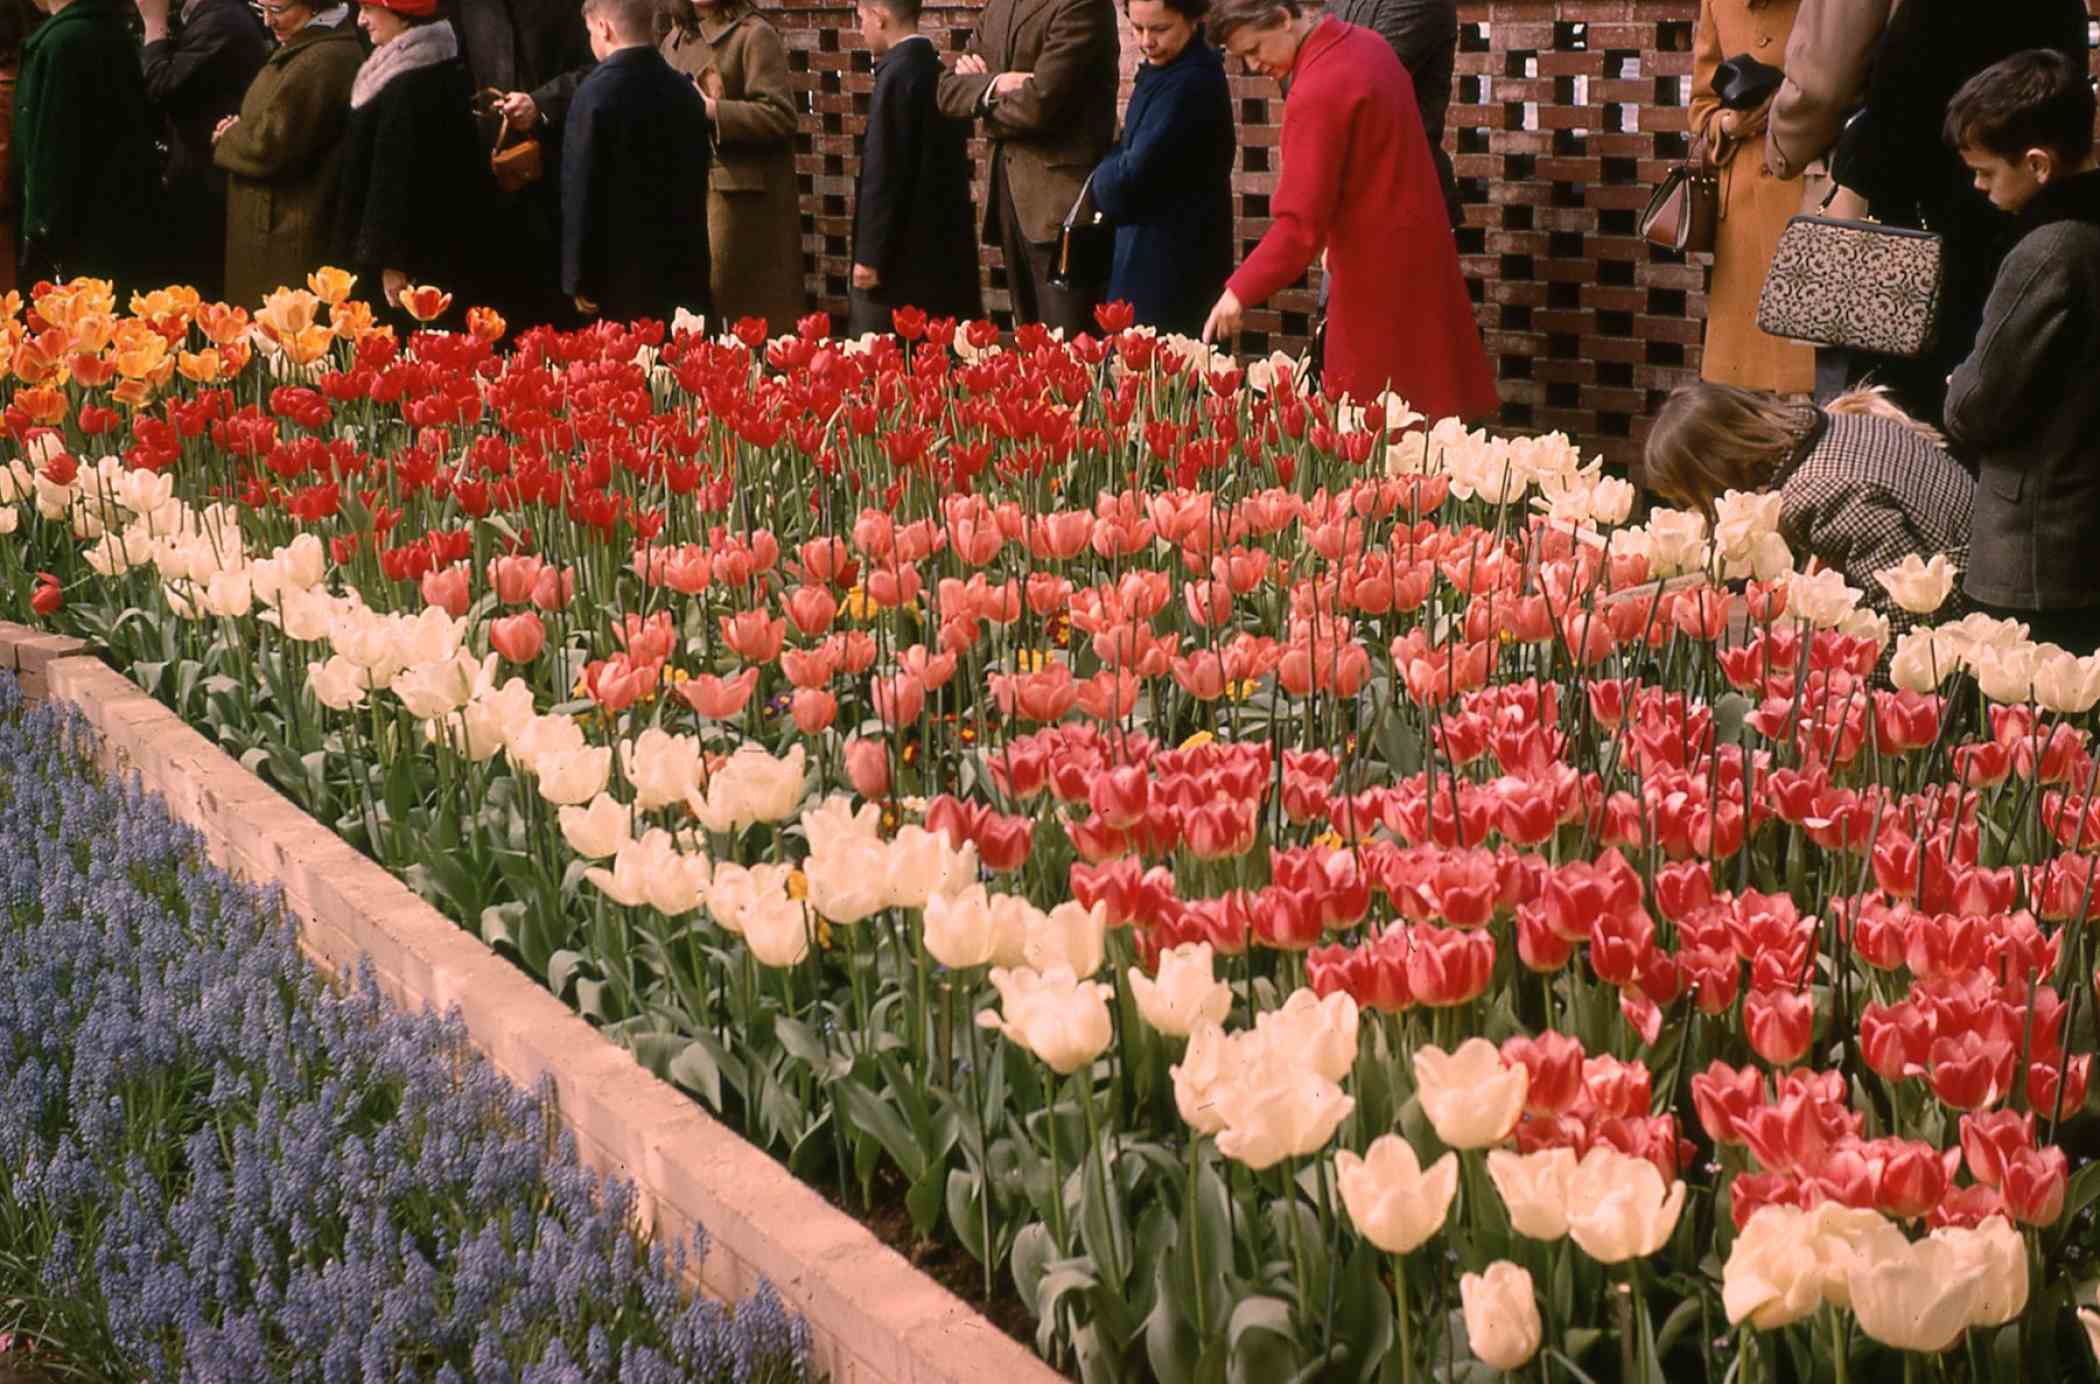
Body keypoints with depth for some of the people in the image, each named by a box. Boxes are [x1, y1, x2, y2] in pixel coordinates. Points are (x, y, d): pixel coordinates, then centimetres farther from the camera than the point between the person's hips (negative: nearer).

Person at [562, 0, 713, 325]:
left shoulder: (597, 93, -13)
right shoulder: (685, 90, 6)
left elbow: (582, 191, -14)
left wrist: (581, 280, -8)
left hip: (621, 276, -6)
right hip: (683, 270, 6)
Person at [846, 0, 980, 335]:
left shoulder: (898, 74, -15)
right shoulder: (940, 71, 11)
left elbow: (885, 171, -18)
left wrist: (869, 254, -16)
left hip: (902, 253, -9)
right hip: (943, 247, 9)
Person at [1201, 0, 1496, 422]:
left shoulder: (1317, 92, -22)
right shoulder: (1363, 43, 7)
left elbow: (1301, 223, -26)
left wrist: (1240, 291, -26)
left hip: (1380, 273, -9)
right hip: (1415, 252, 9)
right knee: (1424, 412, 11)